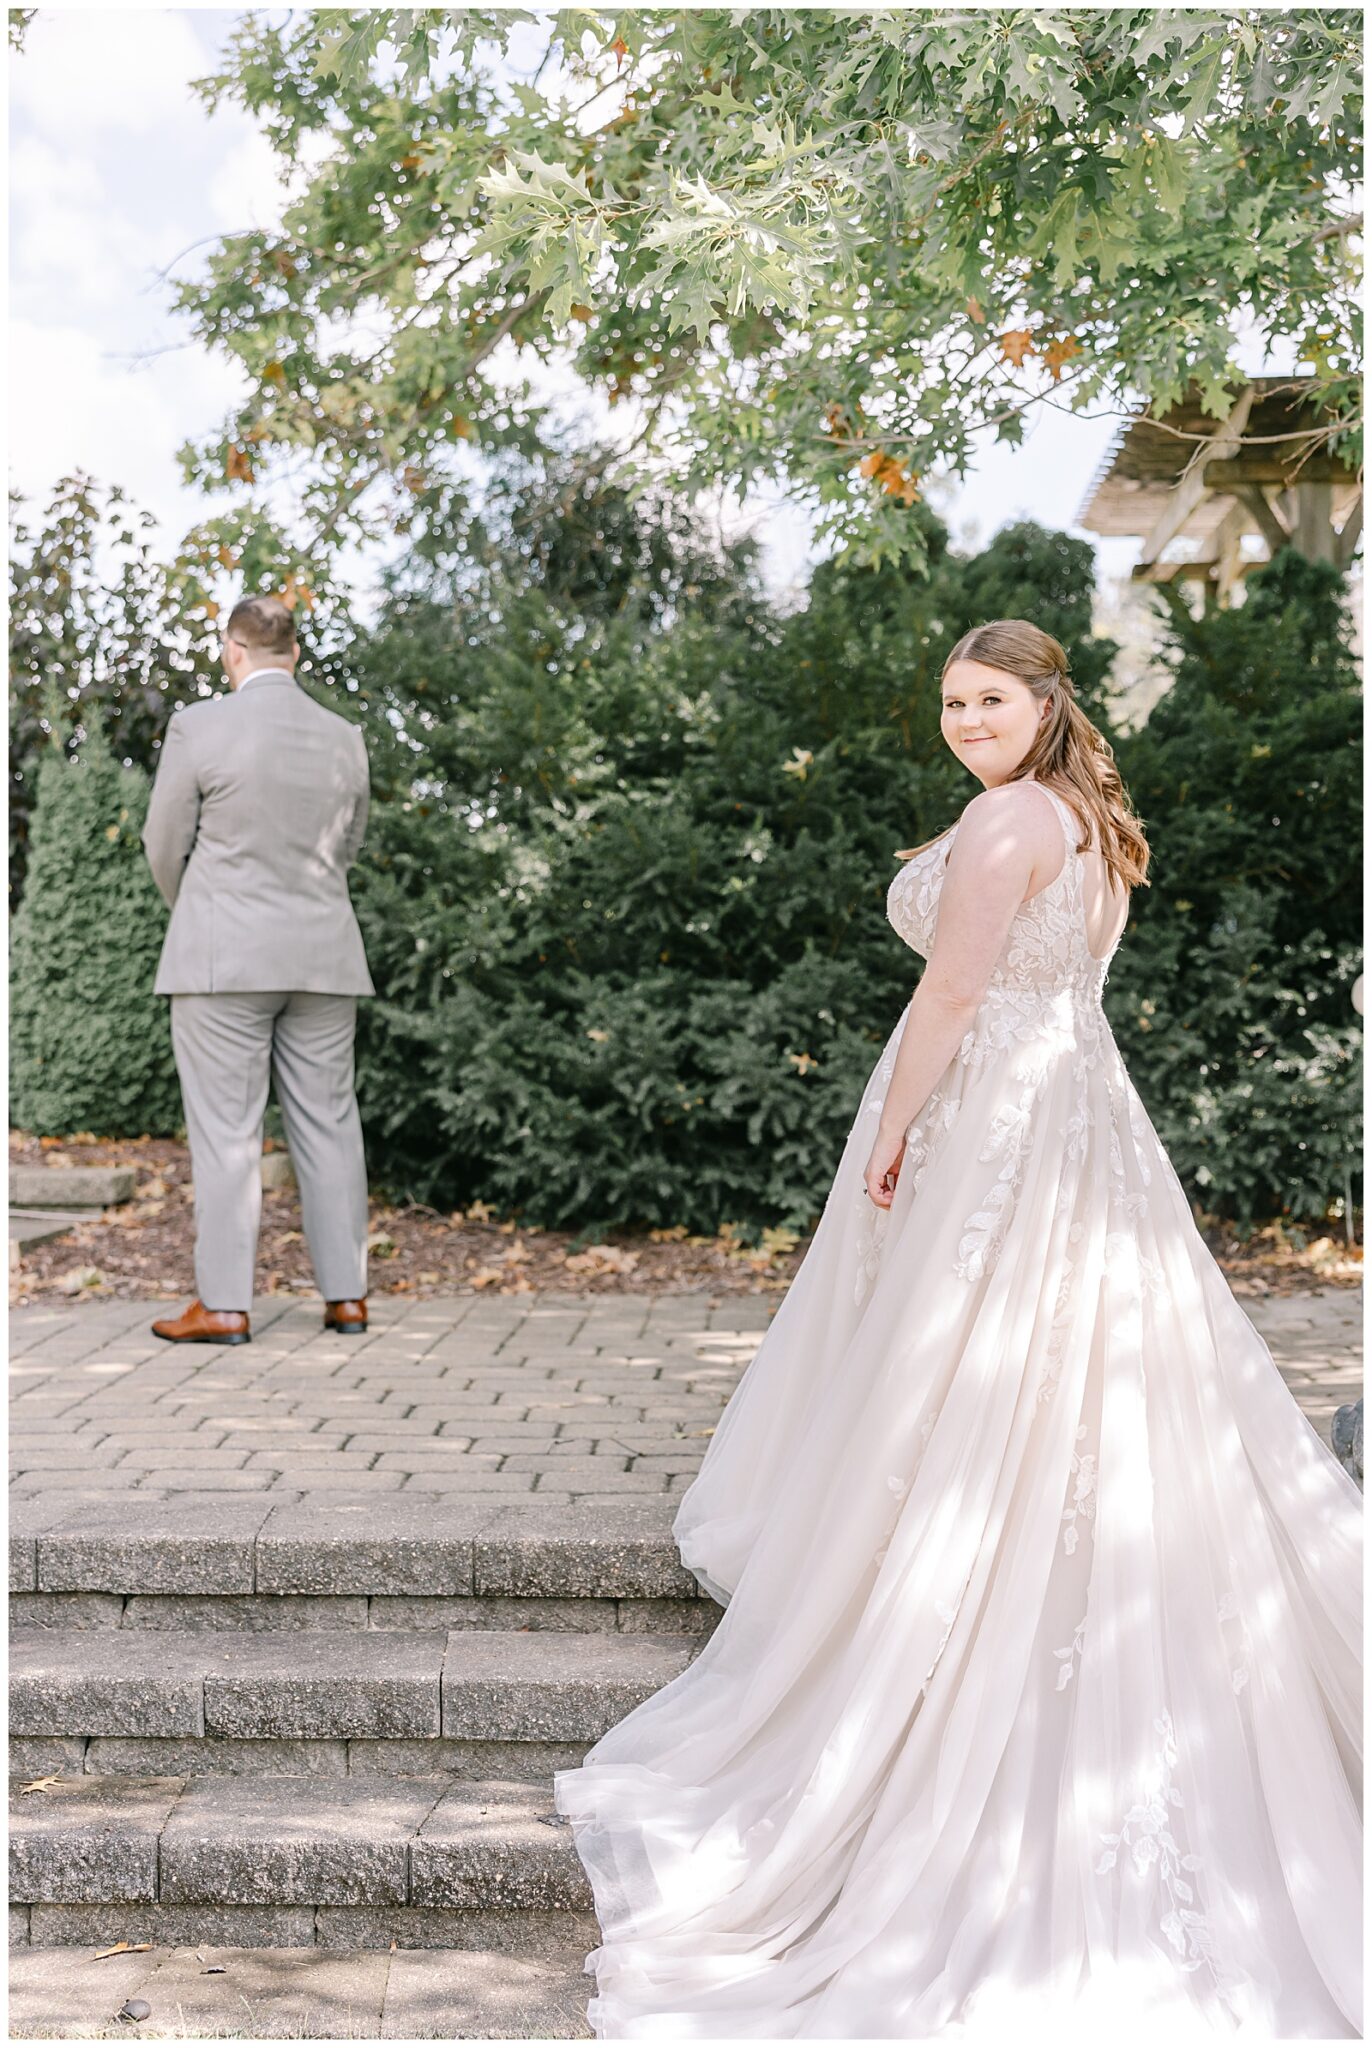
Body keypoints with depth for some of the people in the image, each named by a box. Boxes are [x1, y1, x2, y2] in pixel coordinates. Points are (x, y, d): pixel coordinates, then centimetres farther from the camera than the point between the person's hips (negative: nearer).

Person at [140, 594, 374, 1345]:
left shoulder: (199, 726, -8)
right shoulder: (345, 738, 4)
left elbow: (165, 848, 0)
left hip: (223, 957, -4)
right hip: (323, 958, 4)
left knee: (224, 1131, 0)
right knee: (327, 1123, 9)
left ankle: (224, 1304, 4)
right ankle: (346, 1296, 13)